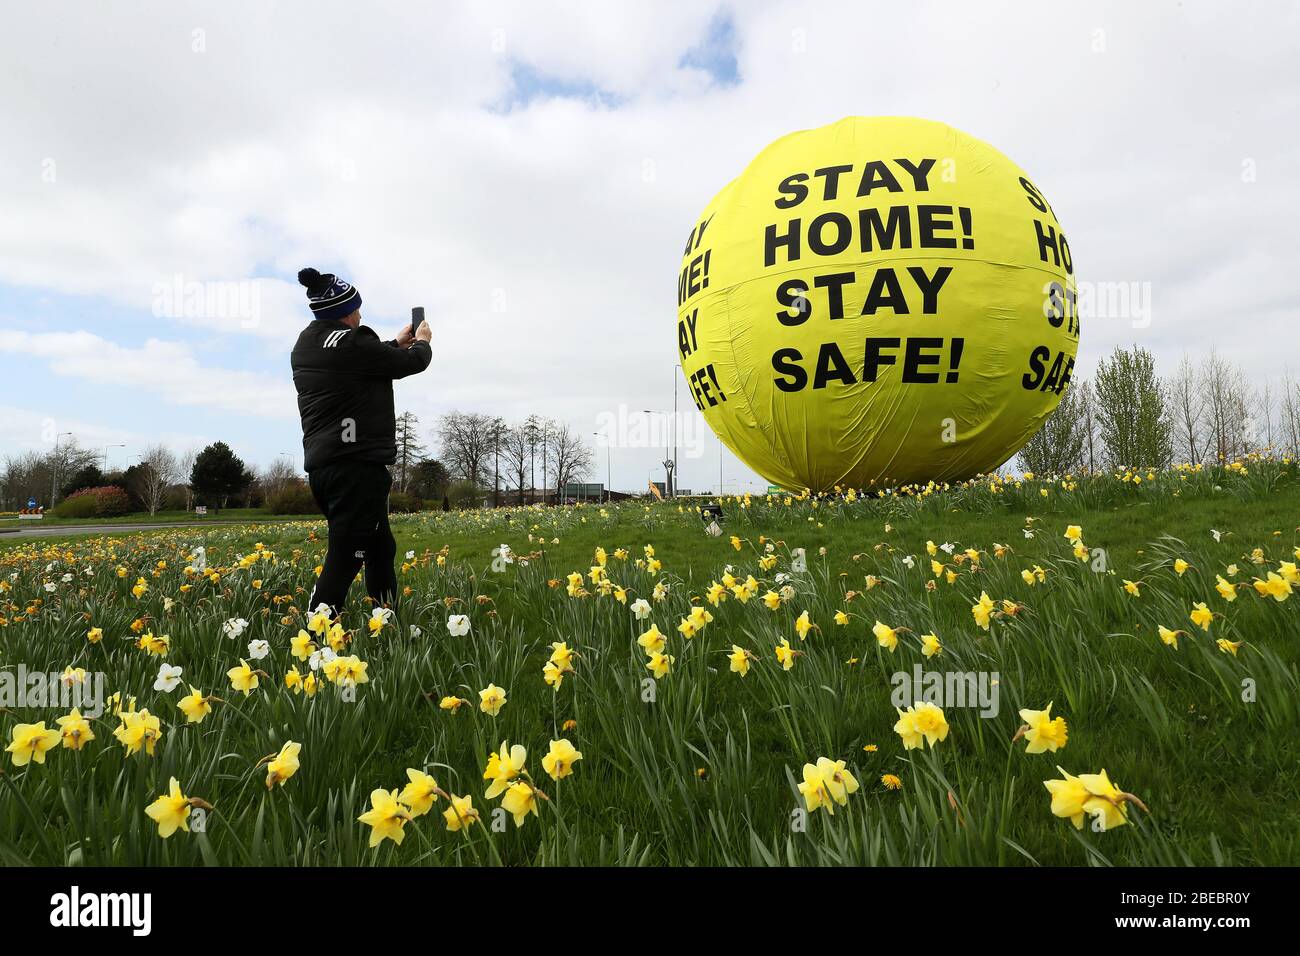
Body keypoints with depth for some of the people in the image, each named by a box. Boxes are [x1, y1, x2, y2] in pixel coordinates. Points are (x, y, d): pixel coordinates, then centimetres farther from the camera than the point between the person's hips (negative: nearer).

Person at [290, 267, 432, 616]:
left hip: (320, 467, 9)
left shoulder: (305, 345, 14)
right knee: (344, 560, -10)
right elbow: (411, 363, 0)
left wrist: (396, 344, 39)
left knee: (380, 548, 18)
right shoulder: (350, 344, -12)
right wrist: (421, 342, 21)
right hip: (355, 467, -9)